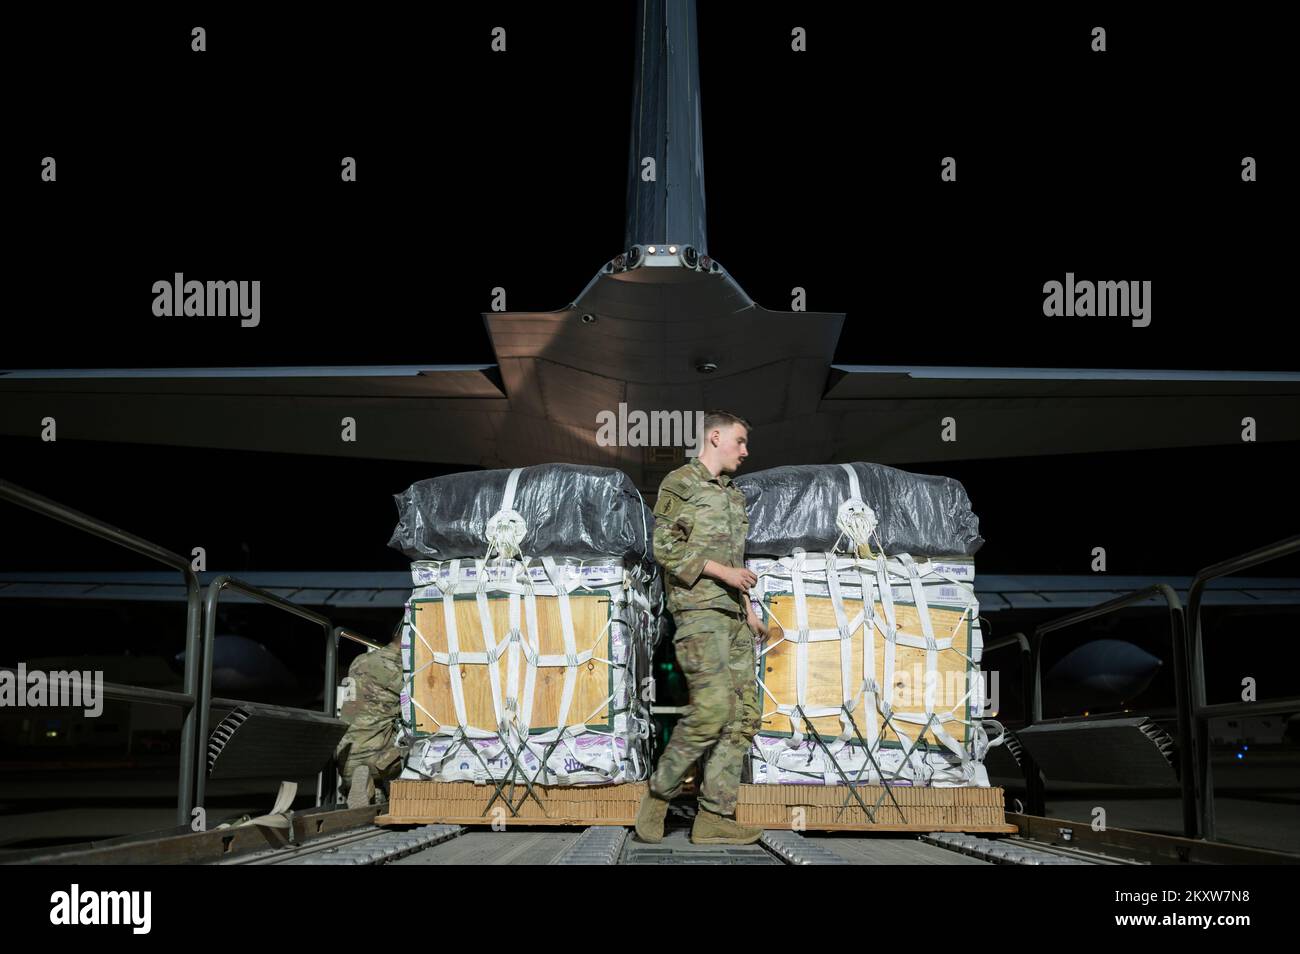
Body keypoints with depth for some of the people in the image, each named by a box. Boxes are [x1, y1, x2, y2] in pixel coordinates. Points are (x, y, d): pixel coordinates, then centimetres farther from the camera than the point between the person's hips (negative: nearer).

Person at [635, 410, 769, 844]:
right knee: (712, 706, -18)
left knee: (744, 714, 1)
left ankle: (715, 817, 3)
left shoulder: (732, 494, 21)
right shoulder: (680, 483, -3)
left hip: (731, 612, 8)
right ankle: (659, 792, -2)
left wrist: (748, 609, 20)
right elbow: (665, 548, -12)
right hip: (697, 609, -8)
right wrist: (721, 571, -16)